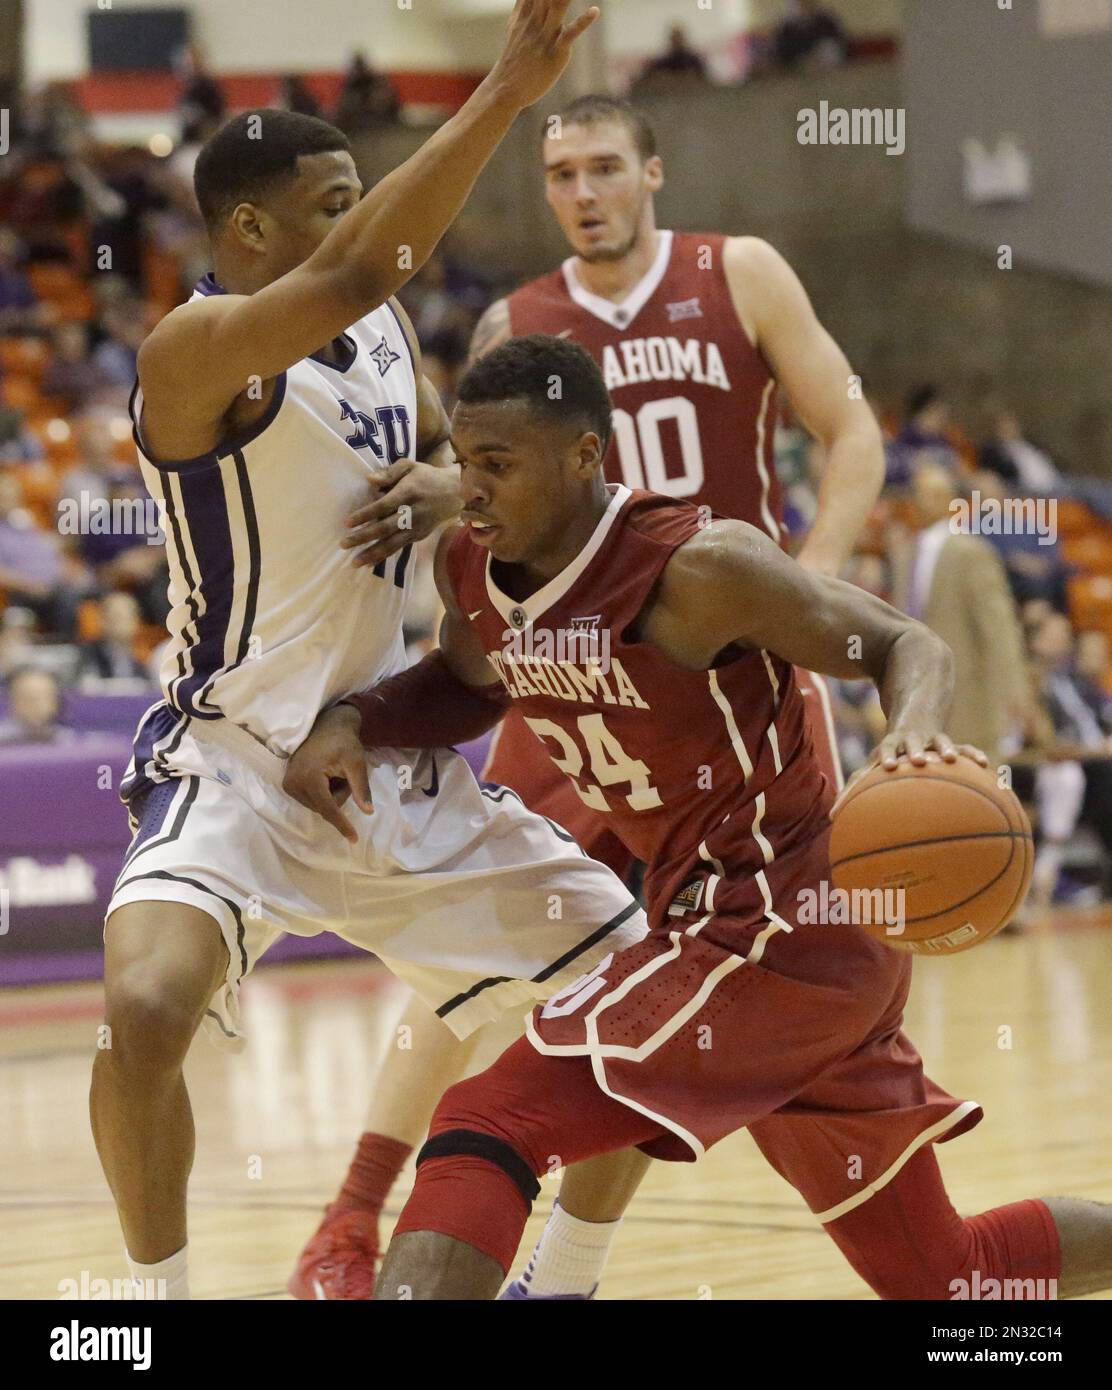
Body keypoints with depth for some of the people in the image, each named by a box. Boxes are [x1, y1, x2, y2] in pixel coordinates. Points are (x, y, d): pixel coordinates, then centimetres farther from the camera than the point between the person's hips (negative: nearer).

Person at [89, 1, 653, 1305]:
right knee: (147, 1012, -33)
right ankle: (164, 1301, -12)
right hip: (234, 762, -8)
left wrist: (446, 488, -3)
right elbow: (352, 273, -39)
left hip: (390, 760, 8)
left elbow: (461, 451, 23)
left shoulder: (381, 332, 6)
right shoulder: (199, 350, -20)